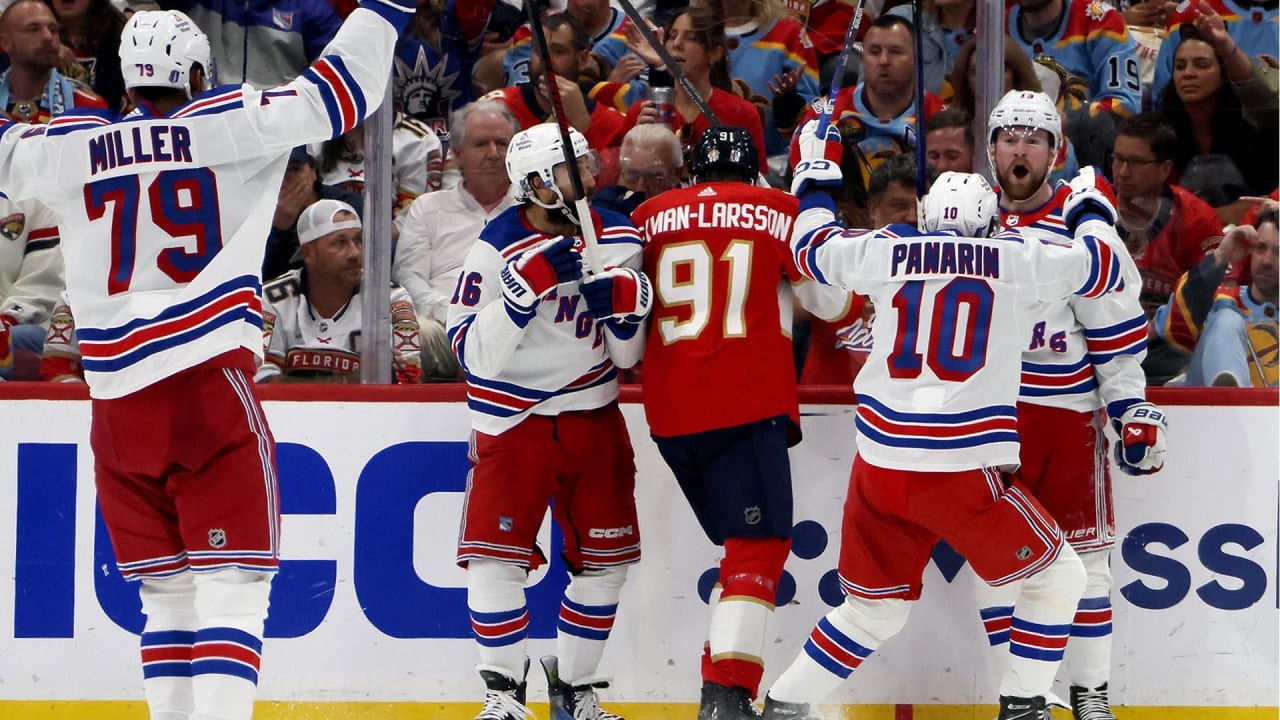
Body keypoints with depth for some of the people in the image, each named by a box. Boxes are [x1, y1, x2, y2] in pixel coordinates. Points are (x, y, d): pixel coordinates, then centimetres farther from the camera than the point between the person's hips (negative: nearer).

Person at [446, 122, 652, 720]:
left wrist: (625, 304, -16)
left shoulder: (618, 239, 1)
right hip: (513, 419, -4)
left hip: (593, 418, 4)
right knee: (496, 557, -13)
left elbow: (627, 355, 6)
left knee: (605, 560, 6)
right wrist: (530, 283, -28)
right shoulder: (497, 250, -13)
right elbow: (475, 354, -19)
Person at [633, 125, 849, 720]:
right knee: (759, 548, -6)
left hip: (669, 413, 5)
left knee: (743, 542, 19)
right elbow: (833, 302, 9)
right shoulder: (776, 210, 3)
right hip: (747, 405, -5)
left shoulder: (650, 218, 12)